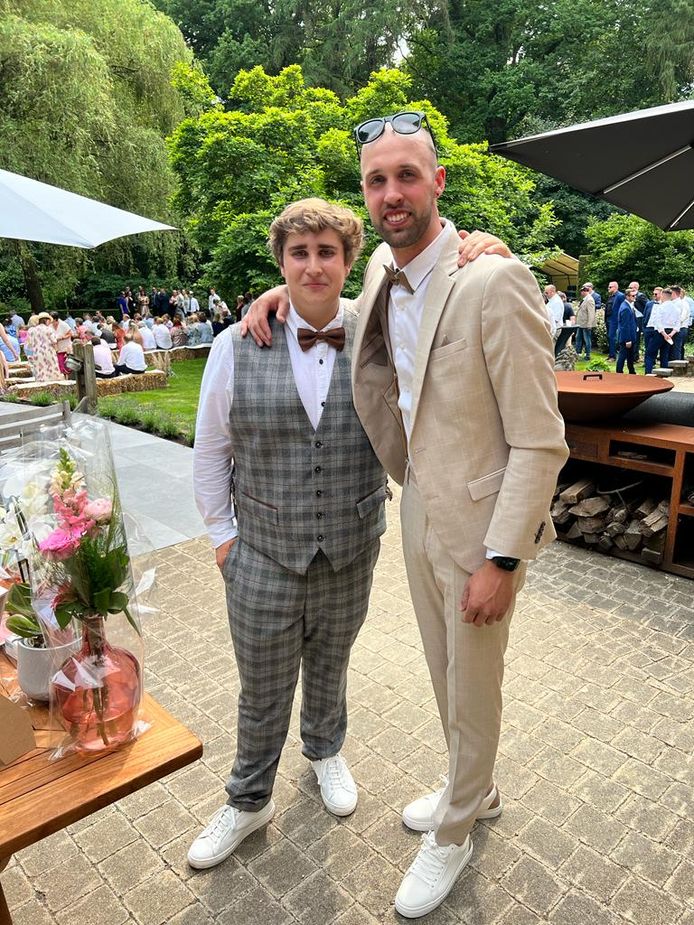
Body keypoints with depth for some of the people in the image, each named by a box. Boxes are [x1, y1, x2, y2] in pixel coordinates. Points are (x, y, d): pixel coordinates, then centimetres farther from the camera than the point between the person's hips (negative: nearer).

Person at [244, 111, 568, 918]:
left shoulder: (495, 282, -21)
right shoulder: (380, 272, 2)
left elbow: (540, 442, -20)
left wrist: (502, 561, -20)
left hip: (479, 526, -7)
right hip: (418, 514, 7)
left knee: (472, 691, 15)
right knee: (444, 675, 25)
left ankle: (454, 835, 42)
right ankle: (474, 790, 53)